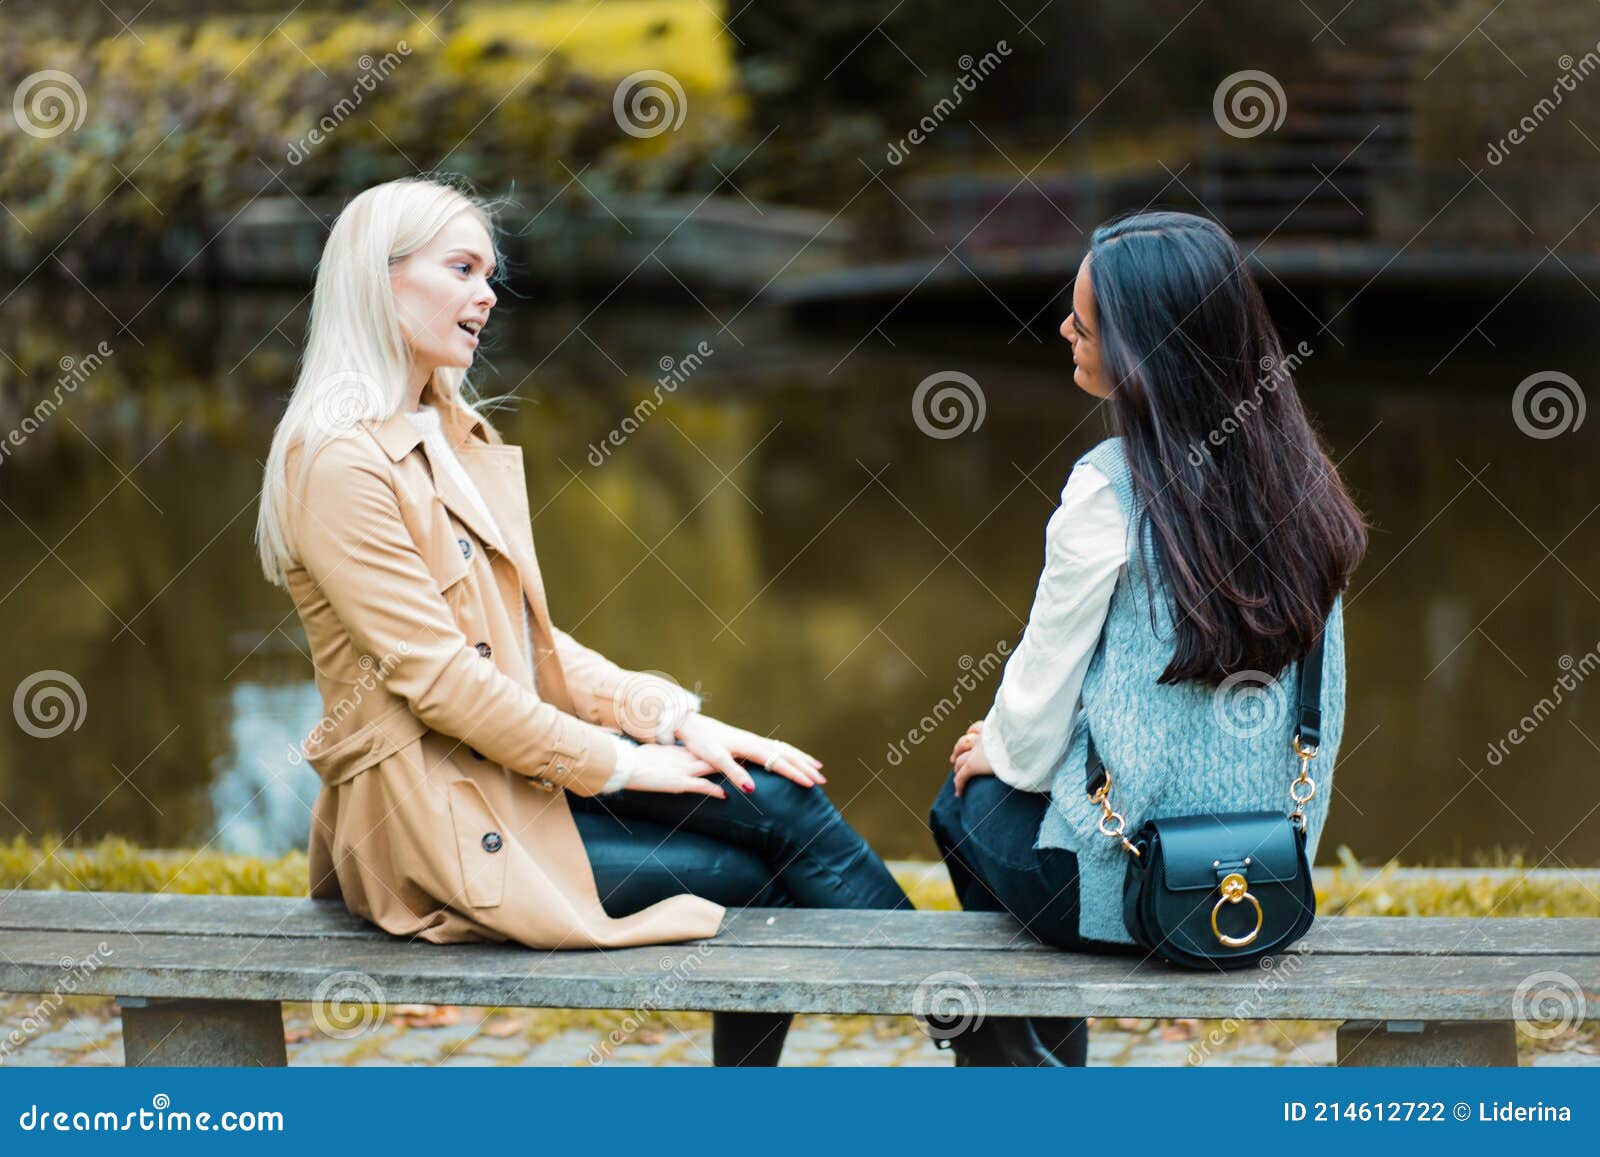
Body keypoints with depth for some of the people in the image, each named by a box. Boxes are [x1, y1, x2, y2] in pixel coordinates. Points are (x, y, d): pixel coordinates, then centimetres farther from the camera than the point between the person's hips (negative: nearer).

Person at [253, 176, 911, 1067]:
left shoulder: (462, 438, 14)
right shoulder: (342, 463, -15)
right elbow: (436, 676, -19)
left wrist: (670, 715, -2)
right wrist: (618, 764, -14)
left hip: (520, 756, 8)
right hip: (435, 812, -8)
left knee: (780, 797, -11)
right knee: (772, 874, -11)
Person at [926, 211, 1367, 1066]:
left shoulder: (1110, 491, -20)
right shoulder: (1298, 480, -3)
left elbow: (1039, 700, -12)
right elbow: (1324, 718, 7)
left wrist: (997, 750, 12)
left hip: (1121, 893, -6)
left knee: (968, 797, 26)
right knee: (997, 772, 31)